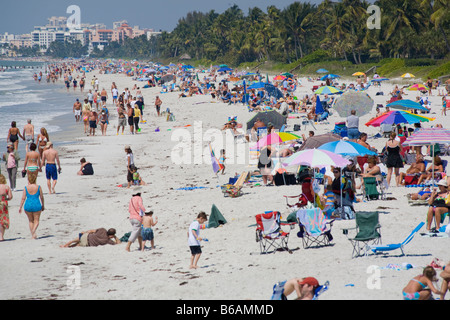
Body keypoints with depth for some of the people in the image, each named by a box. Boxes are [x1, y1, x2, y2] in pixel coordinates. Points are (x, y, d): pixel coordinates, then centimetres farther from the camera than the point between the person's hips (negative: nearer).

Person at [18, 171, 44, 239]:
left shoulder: (26, 188, -3)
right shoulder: (38, 187, -3)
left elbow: (23, 198, -4)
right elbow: (42, 197, 3)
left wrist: (20, 207, 3)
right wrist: (43, 206, 16)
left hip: (28, 206, 1)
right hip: (37, 205, -1)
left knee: (30, 220, 19)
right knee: (36, 221, 9)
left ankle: (33, 234, 18)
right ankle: (33, 230, -19)